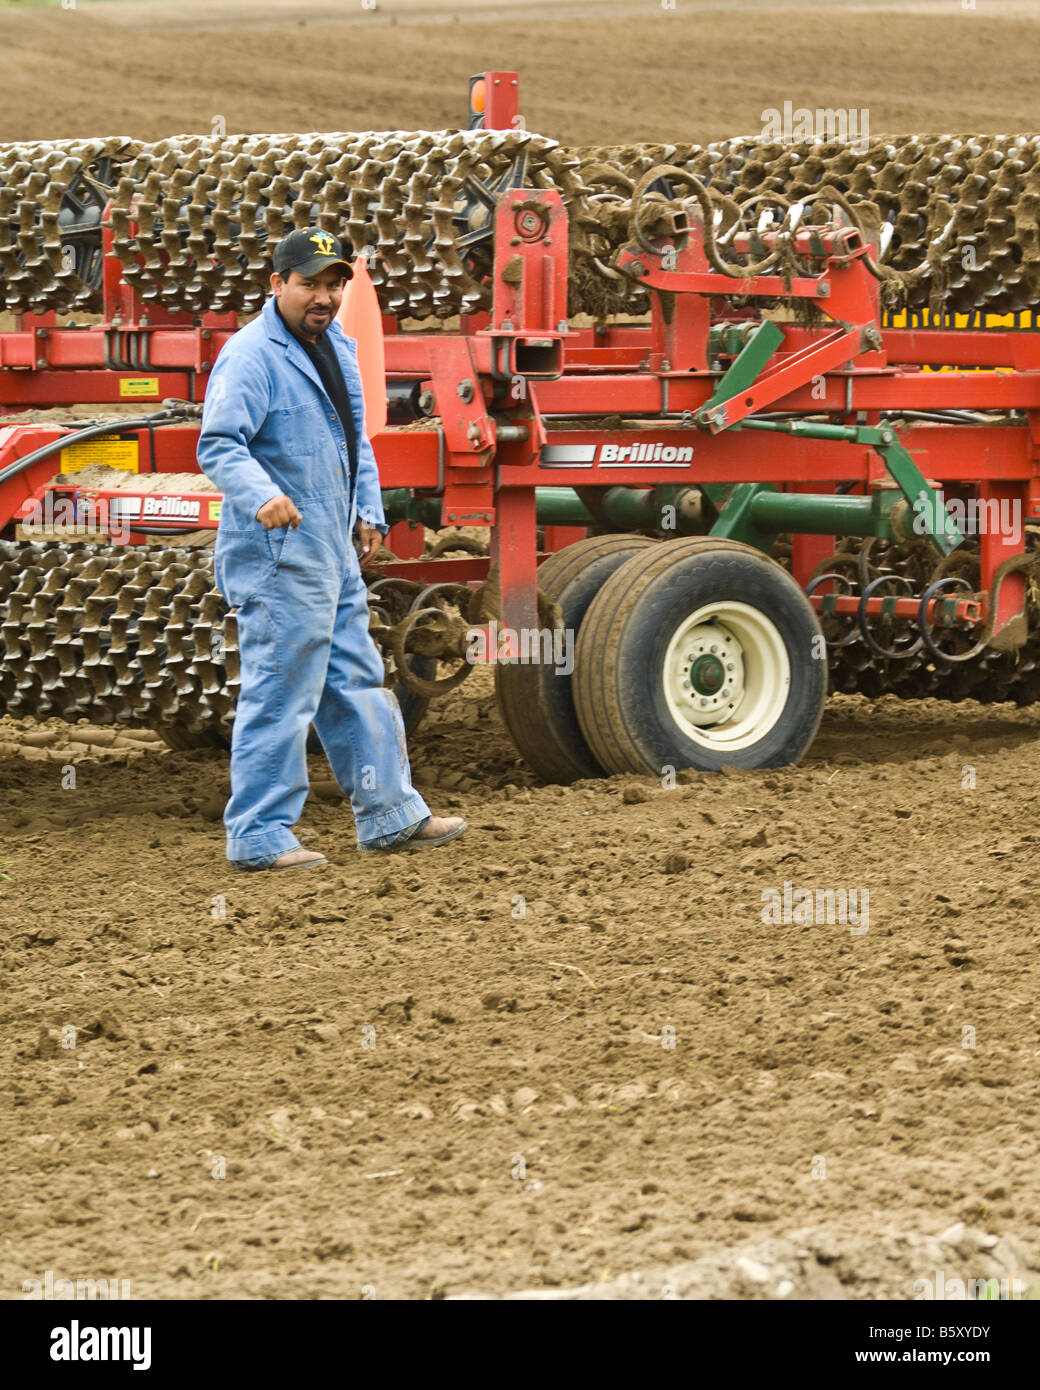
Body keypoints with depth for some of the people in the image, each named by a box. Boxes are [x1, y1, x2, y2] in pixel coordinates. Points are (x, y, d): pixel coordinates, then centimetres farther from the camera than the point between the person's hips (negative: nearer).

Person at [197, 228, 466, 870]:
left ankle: (391, 816, 25)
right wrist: (261, 497, -42)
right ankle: (259, 836, -1)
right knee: (280, 695, -7)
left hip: (335, 553, 10)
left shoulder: (338, 346, 14)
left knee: (356, 684, 16)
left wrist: (370, 510, 20)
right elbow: (219, 446, -26)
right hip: (278, 556, -10)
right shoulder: (251, 356, -15)